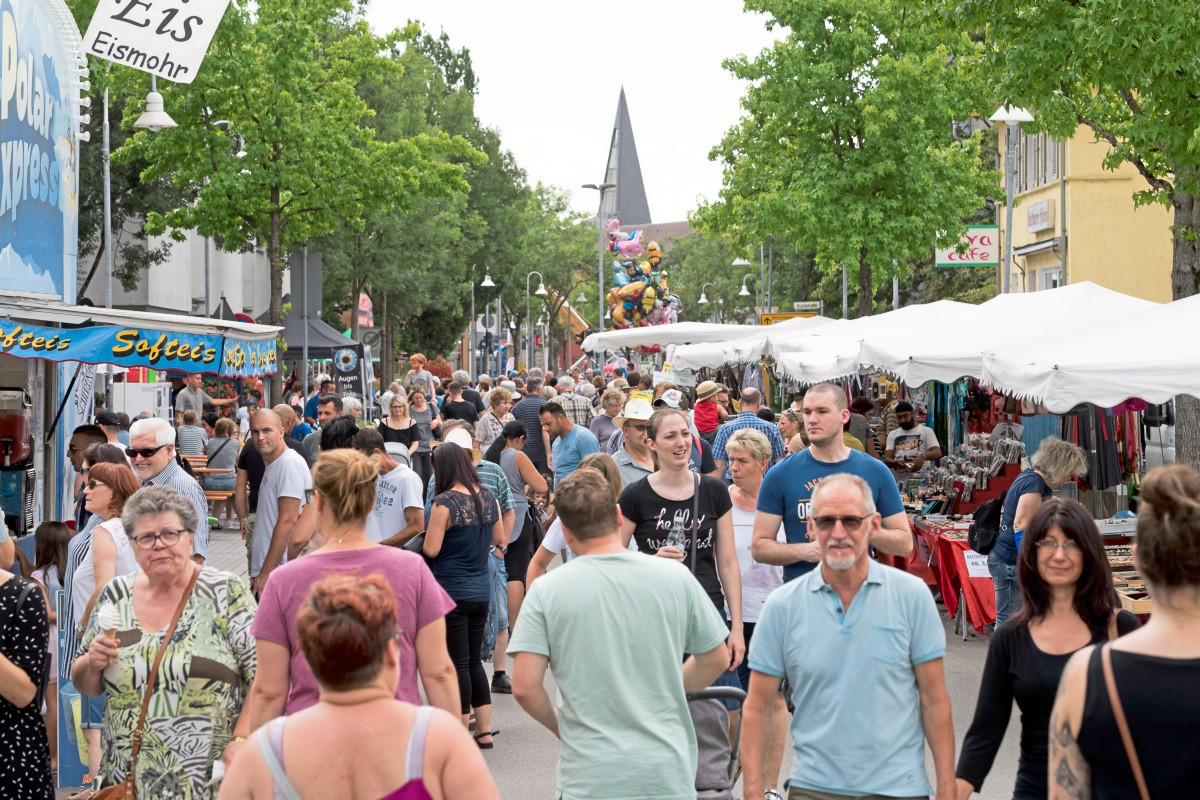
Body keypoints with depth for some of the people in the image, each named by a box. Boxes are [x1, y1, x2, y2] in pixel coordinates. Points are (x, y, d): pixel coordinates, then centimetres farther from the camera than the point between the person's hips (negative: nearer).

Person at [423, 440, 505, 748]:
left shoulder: (445, 502, -16)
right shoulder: (488, 498, 3)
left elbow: (431, 550, -16)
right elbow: (499, 539, 14)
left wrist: (428, 535, 5)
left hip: (453, 592, -6)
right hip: (481, 590, 6)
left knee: (459, 663, 2)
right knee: (474, 660, 16)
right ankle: (485, 731, 19)